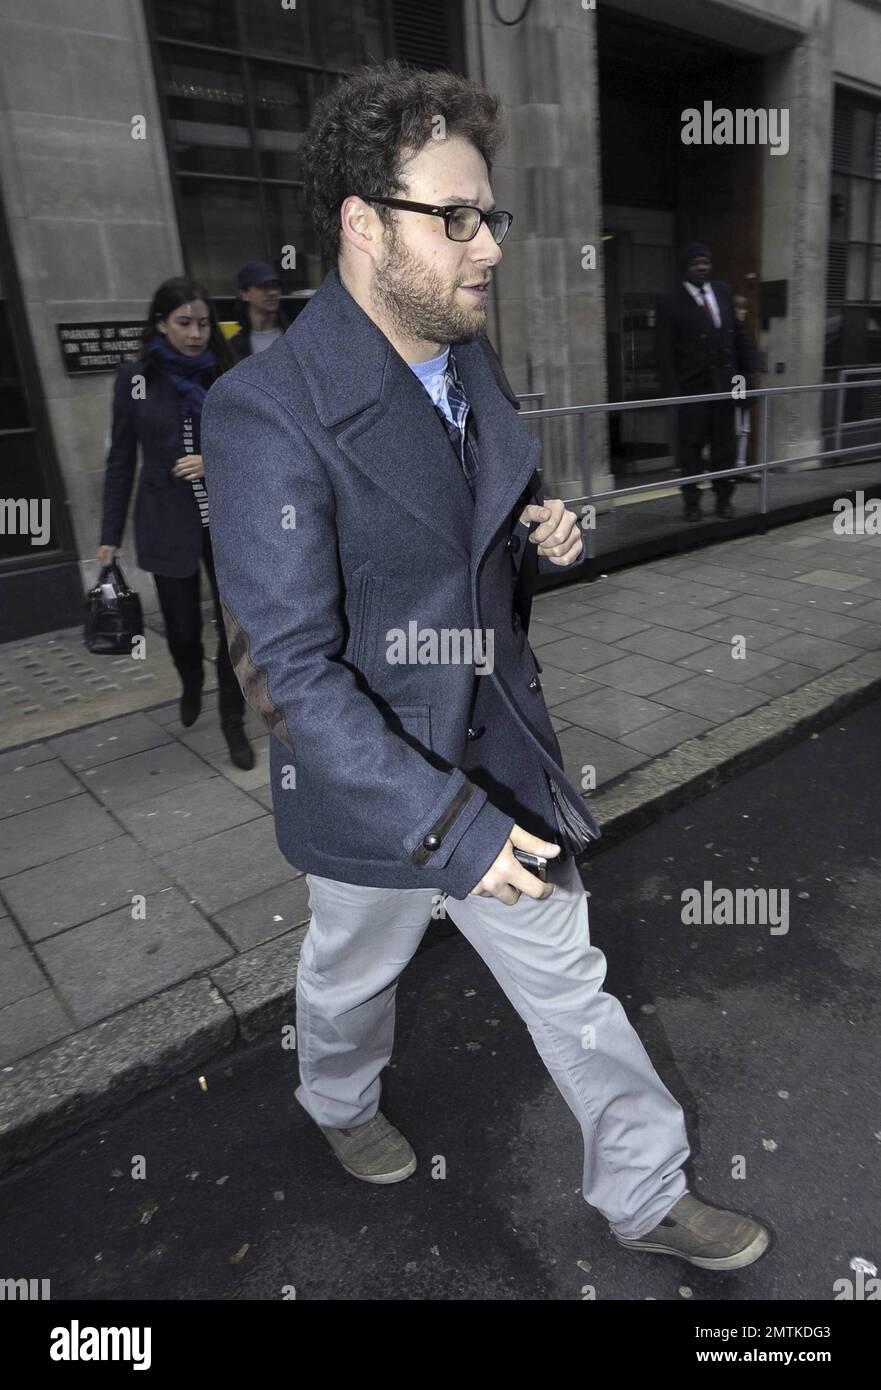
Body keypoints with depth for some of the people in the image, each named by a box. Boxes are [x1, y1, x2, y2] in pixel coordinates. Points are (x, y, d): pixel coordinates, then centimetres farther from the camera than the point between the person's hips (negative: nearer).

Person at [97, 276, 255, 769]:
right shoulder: (135, 378, -1)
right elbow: (122, 460, 2)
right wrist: (111, 535, 1)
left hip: (229, 523, 0)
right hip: (168, 526, 0)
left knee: (234, 626, 1)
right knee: (183, 627, 11)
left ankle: (233, 722, 18)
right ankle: (192, 686, 44)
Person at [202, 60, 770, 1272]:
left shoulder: (475, 367, 3)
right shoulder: (270, 412, -23)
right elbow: (291, 671, -26)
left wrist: (542, 541, -7)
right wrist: (447, 824, -27)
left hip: (504, 760, 6)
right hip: (372, 787, -5)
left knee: (571, 983, 18)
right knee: (354, 976, 24)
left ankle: (648, 1197, 42)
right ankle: (340, 1103, 59)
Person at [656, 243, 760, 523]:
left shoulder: (723, 291, 11)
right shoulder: (671, 304, -4)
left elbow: (739, 333, 15)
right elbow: (665, 352, -7)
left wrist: (748, 368, 9)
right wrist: (672, 391, -14)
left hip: (724, 383, 4)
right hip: (692, 388, -4)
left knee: (724, 444, 8)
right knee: (691, 445, 1)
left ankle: (723, 498, 18)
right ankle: (692, 502, 13)